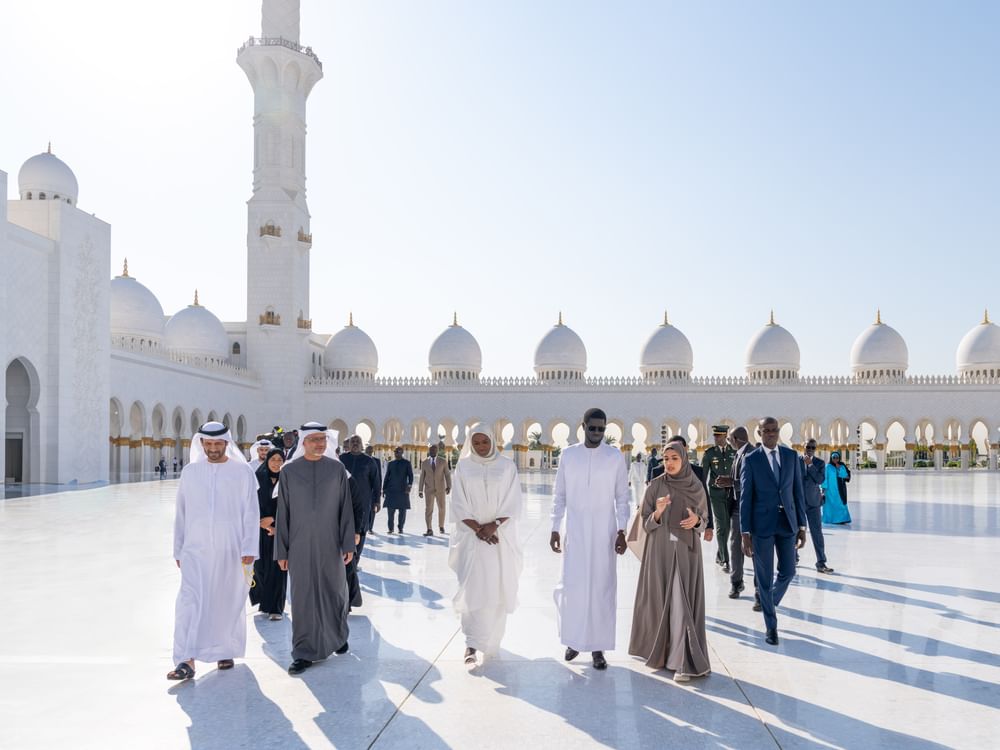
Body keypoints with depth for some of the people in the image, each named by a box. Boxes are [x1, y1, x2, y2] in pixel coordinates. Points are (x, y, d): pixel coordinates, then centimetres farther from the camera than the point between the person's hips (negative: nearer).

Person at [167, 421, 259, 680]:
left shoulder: (242, 472, -1)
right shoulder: (190, 472, 6)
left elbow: (251, 513, -1)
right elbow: (180, 513, 11)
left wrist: (249, 548, -8)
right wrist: (178, 550, 11)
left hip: (230, 550, -1)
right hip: (195, 549, 1)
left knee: (229, 603, 8)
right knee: (190, 601, -10)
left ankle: (226, 651, 26)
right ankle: (186, 661, -10)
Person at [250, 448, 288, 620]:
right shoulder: (258, 479, -1)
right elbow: (253, 505, -3)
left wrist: (273, 519, -12)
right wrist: (264, 525, -11)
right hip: (260, 530, 1)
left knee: (277, 567, -3)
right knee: (260, 566, 4)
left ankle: (274, 607, 5)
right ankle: (264, 599, 28)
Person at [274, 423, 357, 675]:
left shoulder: (337, 469, 0)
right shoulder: (289, 471, -1)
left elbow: (346, 508, 2)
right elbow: (283, 513, 2)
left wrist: (349, 543, -2)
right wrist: (281, 551, 1)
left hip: (330, 544, 1)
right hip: (300, 546, -1)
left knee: (334, 591, 13)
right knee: (303, 597, 2)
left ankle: (338, 635, 37)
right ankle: (304, 652, 11)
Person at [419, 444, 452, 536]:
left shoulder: (443, 462, -1)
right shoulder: (424, 463, 2)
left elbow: (447, 475, -3)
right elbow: (422, 477, 4)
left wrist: (448, 486, -16)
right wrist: (420, 490, 0)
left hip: (440, 489, 0)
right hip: (429, 490, 0)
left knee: (441, 509, 9)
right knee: (428, 509, -10)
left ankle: (441, 526, 30)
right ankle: (429, 530, -13)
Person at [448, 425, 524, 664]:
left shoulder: (507, 466, 2)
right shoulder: (463, 467, 3)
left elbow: (513, 503, -1)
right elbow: (459, 505, 0)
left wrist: (493, 525, -12)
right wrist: (478, 529, -11)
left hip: (501, 537, 1)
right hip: (472, 537, 0)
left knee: (497, 588, 4)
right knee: (473, 588, -9)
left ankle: (491, 641, 21)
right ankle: (472, 644, -6)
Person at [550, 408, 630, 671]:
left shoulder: (615, 456, -2)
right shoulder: (568, 454, 1)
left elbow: (622, 497, 1)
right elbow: (560, 495, 6)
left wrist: (621, 531, -5)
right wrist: (554, 529, 3)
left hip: (604, 533, -1)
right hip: (574, 533, 1)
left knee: (602, 589, 3)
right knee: (572, 587, 3)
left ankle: (597, 647, 12)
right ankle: (573, 640, 21)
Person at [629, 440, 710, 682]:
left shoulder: (696, 487, 2)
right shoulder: (655, 486, -3)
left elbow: (705, 518, 11)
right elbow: (646, 523, -2)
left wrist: (696, 520, -12)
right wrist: (657, 512, -23)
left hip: (687, 551, 0)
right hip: (661, 550, 0)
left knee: (684, 603, -5)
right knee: (660, 600, 6)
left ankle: (682, 661, -3)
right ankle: (658, 650, 28)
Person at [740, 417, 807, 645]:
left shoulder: (792, 456, 4)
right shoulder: (751, 460, -5)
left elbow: (798, 492, 7)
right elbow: (745, 498, -5)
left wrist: (802, 526, 4)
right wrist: (745, 533, -8)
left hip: (787, 523, 3)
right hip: (762, 524, -3)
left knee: (788, 572, 7)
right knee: (765, 576, 3)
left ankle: (769, 602, 38)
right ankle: (771, 626, 17)